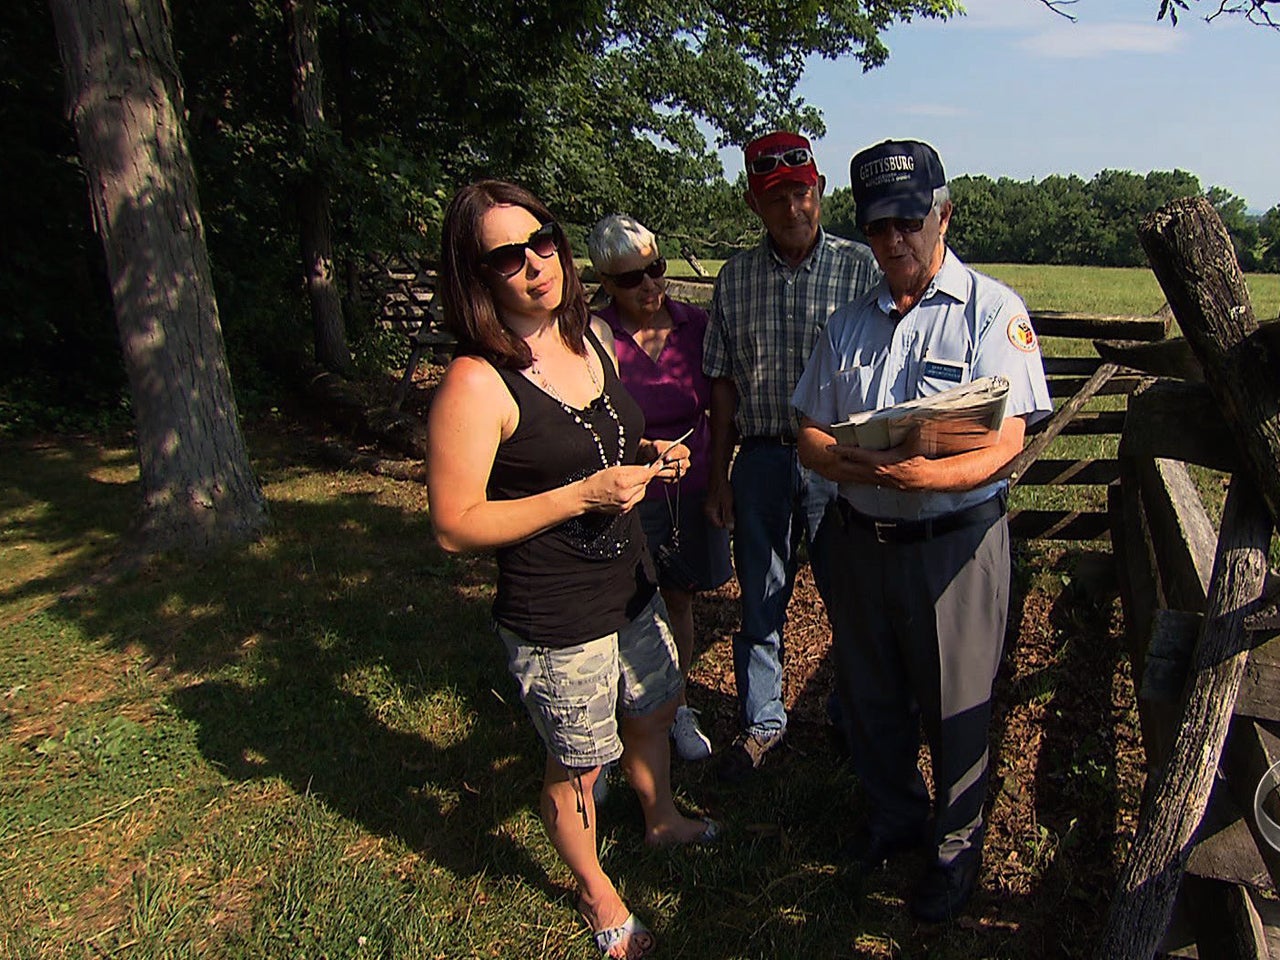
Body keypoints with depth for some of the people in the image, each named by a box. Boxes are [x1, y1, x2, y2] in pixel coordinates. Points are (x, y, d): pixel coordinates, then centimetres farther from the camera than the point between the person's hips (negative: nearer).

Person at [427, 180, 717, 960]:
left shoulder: (592, 337, 1)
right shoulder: (476, 384, -23)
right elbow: (455, 527, -22)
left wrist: (650, 456, -3)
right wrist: (585, 494, -26)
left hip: (632, 588, 8)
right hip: (556, 623, -7)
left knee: (654, 713, 28)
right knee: (579, 768, 13)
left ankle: (662, 821, 59)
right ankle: (596, 892, 43)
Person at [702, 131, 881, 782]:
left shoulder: (859, 267, -2)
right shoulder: (735, 278, 5)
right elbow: (724, 385, 8)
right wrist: (718, 474, 6)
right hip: (760, 460, 2)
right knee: (759, 602, 13)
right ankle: (761, 722, 32)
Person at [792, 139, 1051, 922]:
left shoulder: (992, 311, -6)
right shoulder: (849, 324, 10)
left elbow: (1006, 443, -16)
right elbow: (811, 433, 7)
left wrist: (927, 475, -35)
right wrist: (848, 464, -17)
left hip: (955, 541, -4)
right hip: (861, 536, 5)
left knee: (956, 705, 10)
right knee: (871, 692, 19)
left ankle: (957, 843, 36)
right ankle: (894, 815, 44)